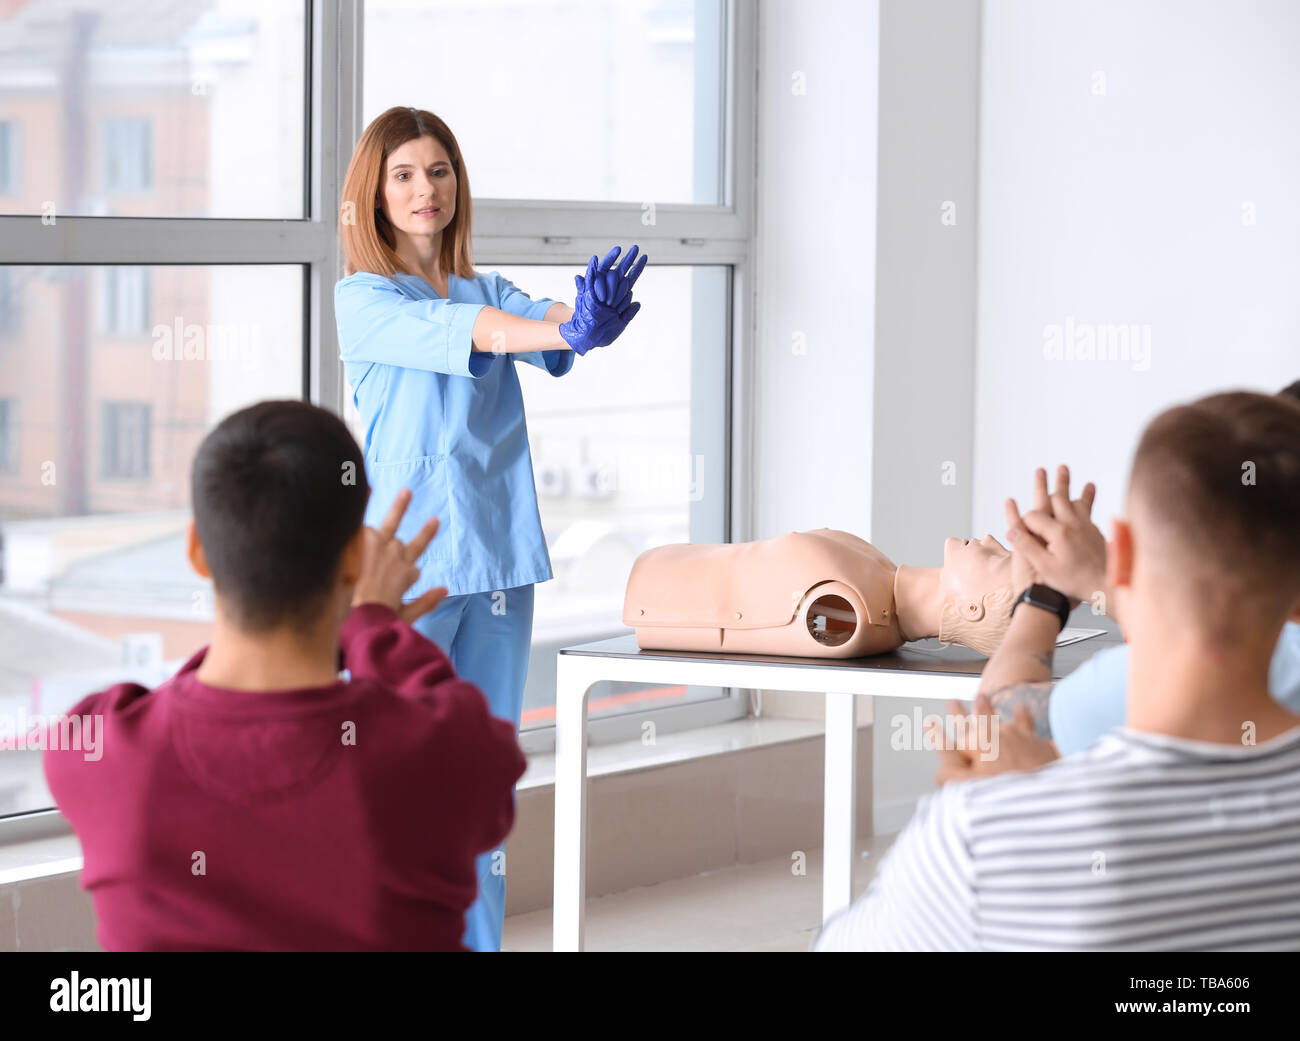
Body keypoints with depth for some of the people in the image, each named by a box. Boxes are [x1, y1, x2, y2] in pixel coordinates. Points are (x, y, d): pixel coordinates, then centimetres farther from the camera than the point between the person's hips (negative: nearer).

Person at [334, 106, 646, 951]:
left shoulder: (491, 291, 14)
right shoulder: (363, 300, -2)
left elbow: (537, 321, -7)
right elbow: (450, 331, -21)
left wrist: (592, 318, -32)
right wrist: (570, 331, -37)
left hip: (498, 555, 5)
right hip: (407, 561, -5)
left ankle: (480, 938, 15)